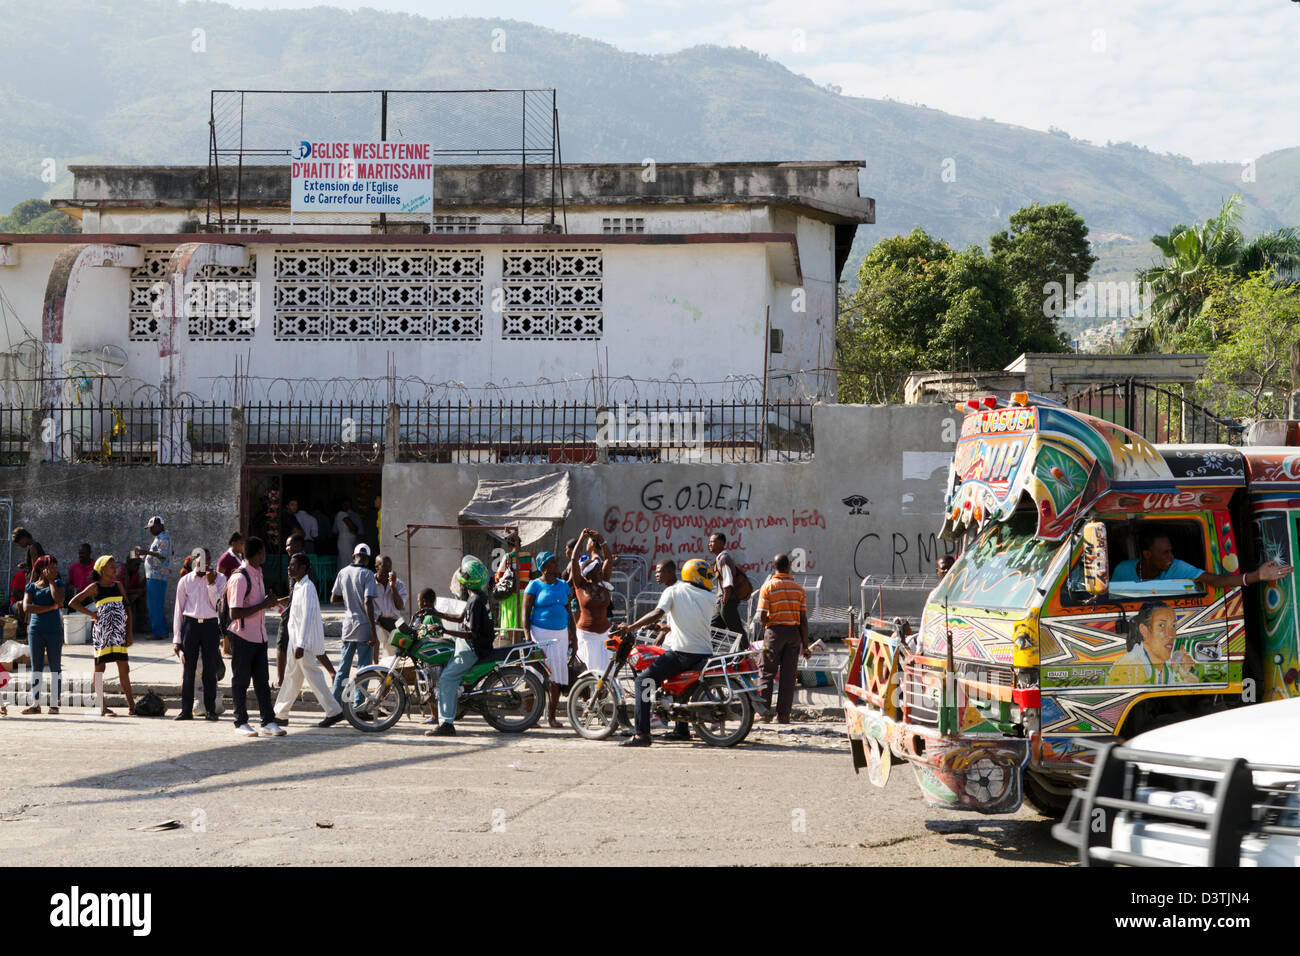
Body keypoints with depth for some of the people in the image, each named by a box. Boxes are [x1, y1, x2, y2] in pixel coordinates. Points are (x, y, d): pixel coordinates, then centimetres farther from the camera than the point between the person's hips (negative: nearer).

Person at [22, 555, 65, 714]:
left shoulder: (57, 583, 9)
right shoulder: (31, 587, 7)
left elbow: (59, 600, -9)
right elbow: (26, 607, -8)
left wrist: (51, 581, -3)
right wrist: (51, 607, -13)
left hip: (54, 630, 0)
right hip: (35, 629, 0)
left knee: (55, 667, -1)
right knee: (36, 667, 1)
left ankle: (54, 704, 1)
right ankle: (35, 704, 2)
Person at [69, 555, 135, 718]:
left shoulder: (118, 586, 11)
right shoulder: (95, 587, -1)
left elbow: (127, 610, 12)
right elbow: (73, 603, -5)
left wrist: (129, 633, 5)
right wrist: (92, 614, -8)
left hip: (119, 631, 4)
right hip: (101, 631, -4)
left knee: (124, 667, 0)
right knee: (100, 666, 1)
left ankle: (131, 705, 5)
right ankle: (103, 707, 4)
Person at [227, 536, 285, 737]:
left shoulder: (257, 574, 12)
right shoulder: (240, 578, -17)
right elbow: (235, 613, -22)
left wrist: (268, 601, 9)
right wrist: (264, 604, -18)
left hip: (259, 636, 8)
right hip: (242, 637, -8)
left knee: (262, 680, 8)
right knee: (241, 681, 3)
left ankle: (268, 722, 10)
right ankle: (241, 722, 10)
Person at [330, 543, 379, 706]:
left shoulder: (343, 572, 6)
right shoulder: (367, 574, -12)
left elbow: (334, 598, 11)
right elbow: (368, 602, -18)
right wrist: (373, 631, -18)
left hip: (348, 625, 6)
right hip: (364, 626, -6)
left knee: (343, 667, 13)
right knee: (363, 668, -1)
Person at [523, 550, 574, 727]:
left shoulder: (563, 585, 12)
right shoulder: (535, 585, -4)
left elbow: (569, 612, 17)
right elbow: (526, 612, -6)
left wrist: (573, 635, 10)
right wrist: (528, 638, -14)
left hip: (560, 633, 5)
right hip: (540, 633, -5)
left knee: (558, 674, 2)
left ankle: (552, 715, 10)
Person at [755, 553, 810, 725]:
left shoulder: (768, 587, -4)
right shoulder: (798, 589, 4)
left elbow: (762, 617, -11)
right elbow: (803, 619, 3)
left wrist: (763, 624, 13)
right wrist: (805, 645, 8)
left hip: (774, 631, -2)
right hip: (794, 632, 2)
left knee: (768, 673, 4)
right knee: (788, 675, 5)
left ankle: (764, 711, -4)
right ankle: (783, 714, 4)